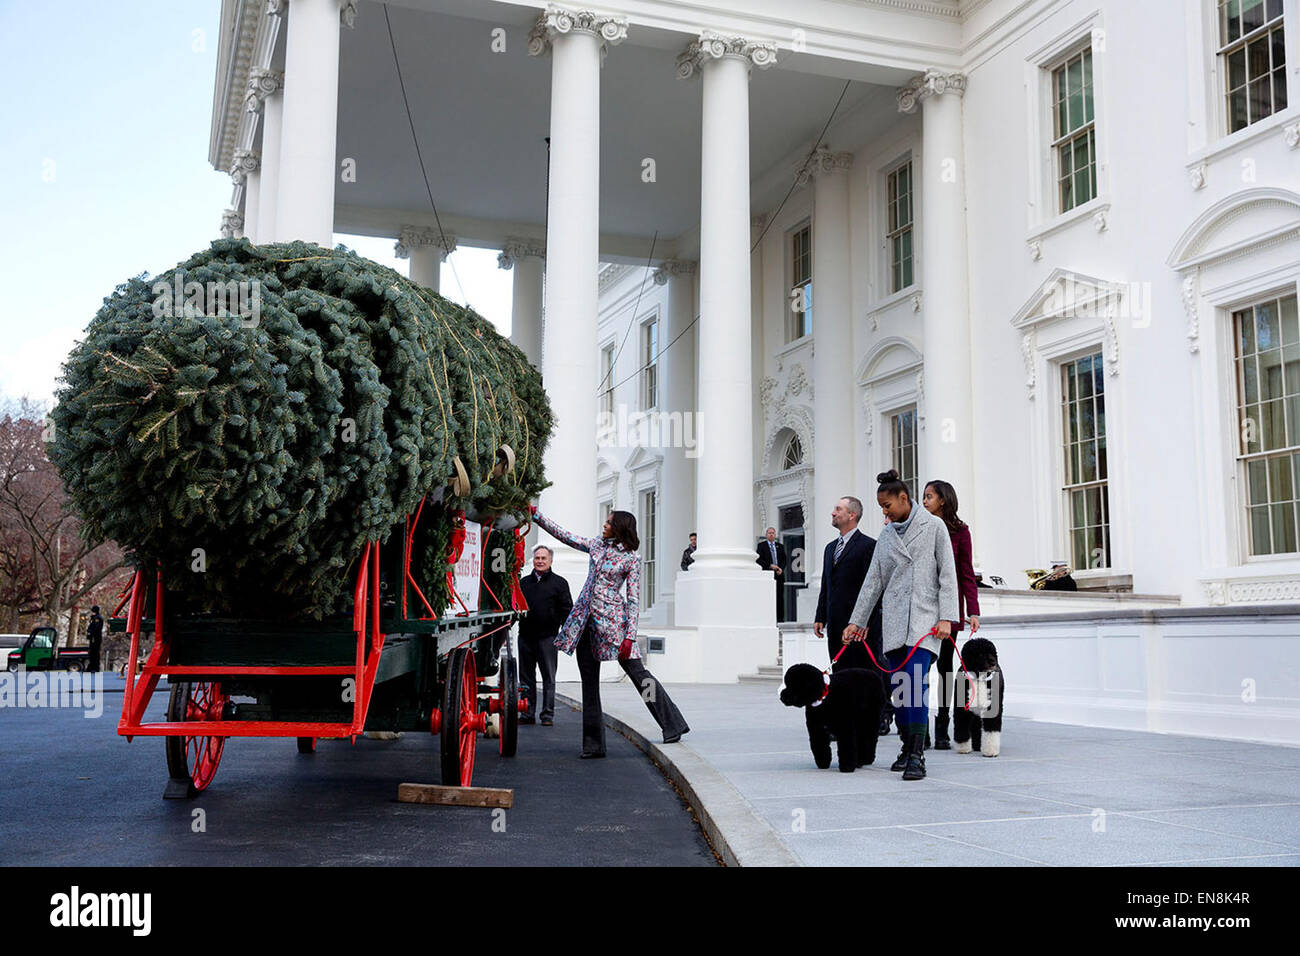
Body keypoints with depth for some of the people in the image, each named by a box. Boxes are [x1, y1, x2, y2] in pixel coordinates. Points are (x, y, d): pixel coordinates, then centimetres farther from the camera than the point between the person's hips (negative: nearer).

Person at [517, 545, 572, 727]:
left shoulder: (559, 583, 3)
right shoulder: (523, 582, 13)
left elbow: (567, 609, 1)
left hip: (548, 637, -4)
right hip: (526, 635, 4)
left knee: (548, 677, 0)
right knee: (526, 677, 8)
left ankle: (547, 715, 5)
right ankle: (528, 713, 15)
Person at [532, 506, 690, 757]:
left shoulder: (631, 557, -4)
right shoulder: (597, 544, 12)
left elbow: (634, 600, -7)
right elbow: (564, 535, 18)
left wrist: (630, 636, -13)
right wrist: (536, 514, 15)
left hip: (611, 618, -6)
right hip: (585, 618, 6)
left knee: (637, 672, -6)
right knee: (589, 680, 5)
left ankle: (673, 725, 5)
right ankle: (593, 743, 9)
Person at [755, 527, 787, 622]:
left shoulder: (780, 546, 17)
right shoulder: (761, 545, 6)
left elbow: (784, 559, 13)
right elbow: (758, 560, -3)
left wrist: (781, 568, -6)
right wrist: (770, 566, -13)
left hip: (779, 575, 3)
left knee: (779, 598, 0)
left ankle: (778, 619, 3)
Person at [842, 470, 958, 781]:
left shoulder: (934, 527, 3)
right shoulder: (886, 536, 15)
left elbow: (947, 573, -1)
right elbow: (873, 581, 16)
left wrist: (946, 617, -10)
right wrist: (856, 621, 14)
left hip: (925, 616, -5)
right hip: (894, 619, 5)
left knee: (916, 681, -17)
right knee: (899, 687, 3)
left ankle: (917, 756, -18)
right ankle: (907, 748, 14)